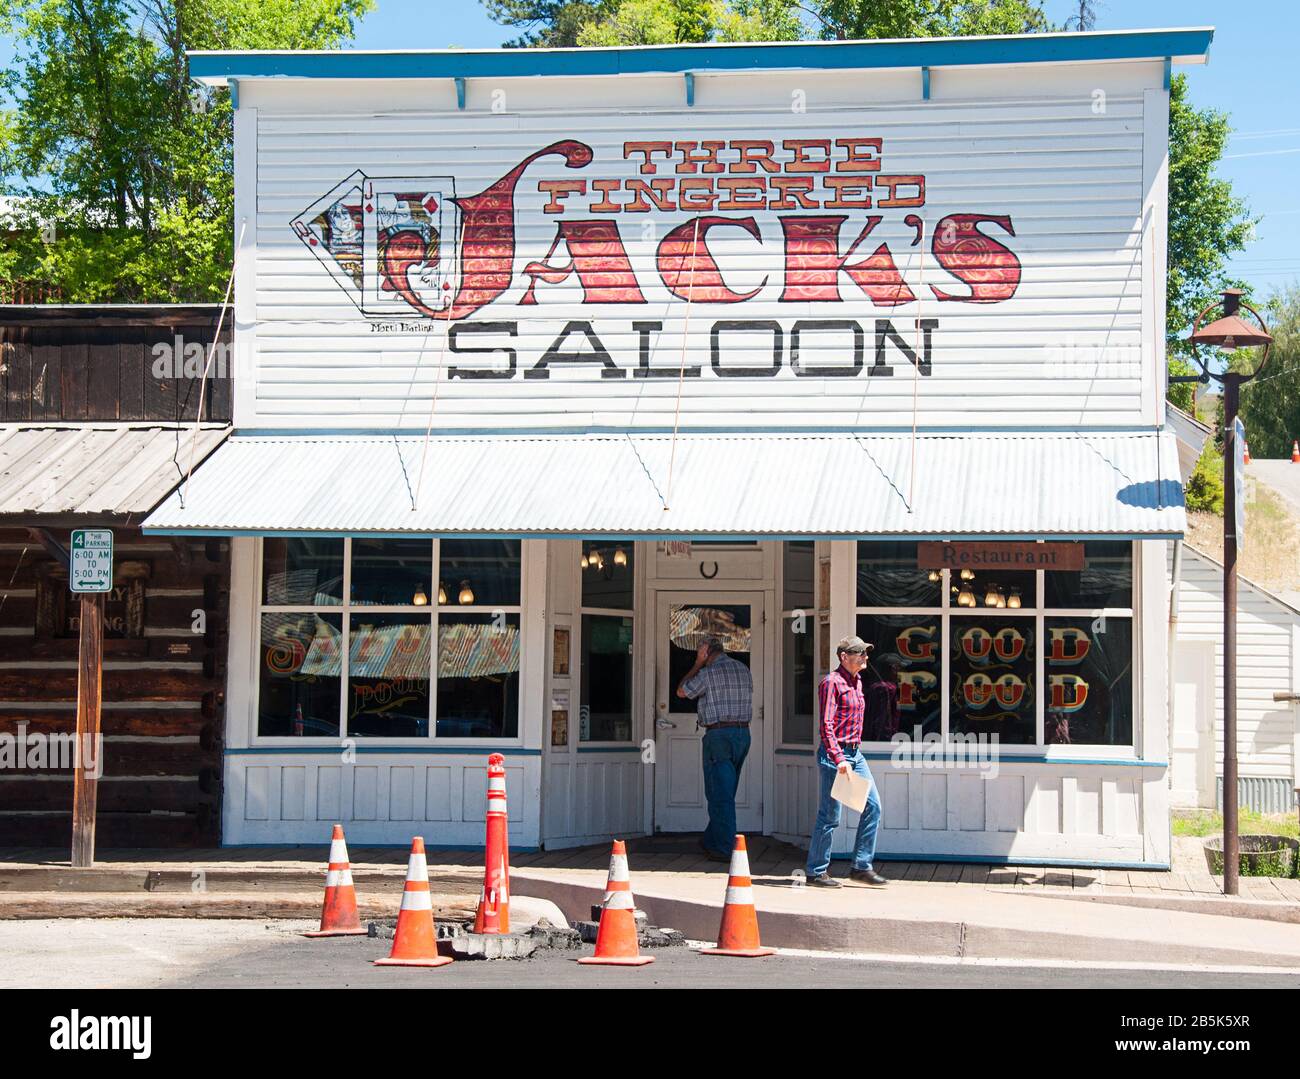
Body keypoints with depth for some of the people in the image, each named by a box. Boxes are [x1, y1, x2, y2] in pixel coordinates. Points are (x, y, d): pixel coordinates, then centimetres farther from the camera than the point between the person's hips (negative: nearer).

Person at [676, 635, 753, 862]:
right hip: (743, 733, 7)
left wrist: (698, 664, 7)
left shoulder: (708, 673, -9)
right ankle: (711, 841, 26)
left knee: (720, 794, -4)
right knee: (725, 792, 16)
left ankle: (725, 849, -6)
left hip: (719, 735, -7)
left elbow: (681, 691, 5)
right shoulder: (743, 669, 11)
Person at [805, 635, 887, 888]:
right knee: (829, 816, -3)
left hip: (855, 753, 9)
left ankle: (862, 866, 9)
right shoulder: (832, 682, -12)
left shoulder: (857, 682, 15)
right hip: (835, 754, -9)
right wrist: (839, 759, -25)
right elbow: (826, 725, -18)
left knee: (873, 805, 2)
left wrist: (855, 750, 20)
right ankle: (816, 872, 7)